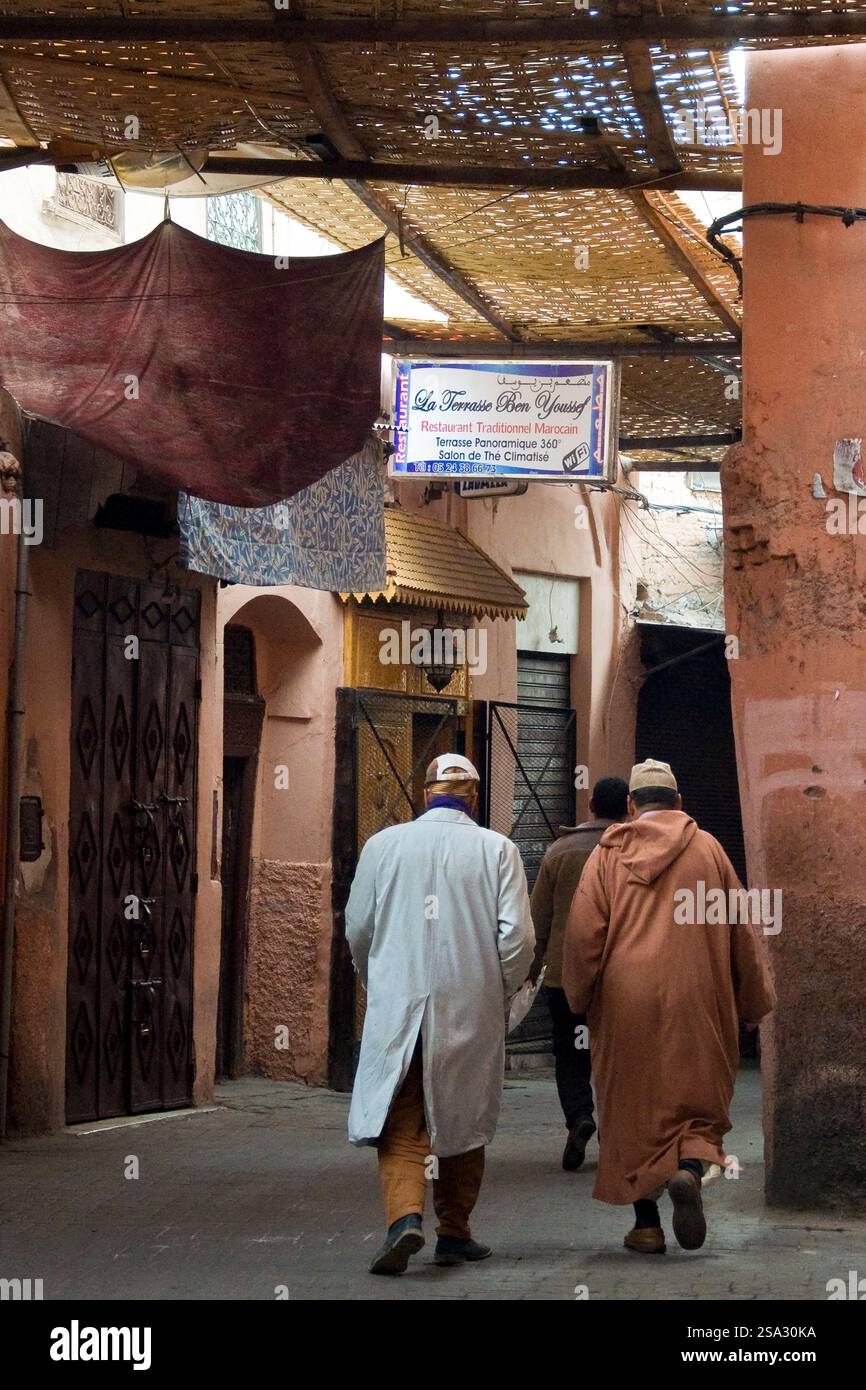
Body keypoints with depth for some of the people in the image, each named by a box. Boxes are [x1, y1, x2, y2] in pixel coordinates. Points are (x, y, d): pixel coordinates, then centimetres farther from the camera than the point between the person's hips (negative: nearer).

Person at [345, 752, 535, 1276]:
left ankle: (405, 1216, -20)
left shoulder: (384, 845, 1)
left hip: (398, 1009, 0)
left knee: (400, 1123, 3)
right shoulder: (497, 850, -3)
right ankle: (454, 1232, 22)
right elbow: (517, 937, -8)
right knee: (463, 1120, 15)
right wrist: (501, 991, 9)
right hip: (472, 1011, 0)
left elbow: (358, 929, 7)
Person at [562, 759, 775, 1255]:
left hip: (625, 1002, 0)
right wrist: (753, 1004, 15)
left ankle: (646, 1222, 6)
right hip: (695, 1003, 0)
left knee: (633, 1105, 8)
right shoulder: (708, 849, 5)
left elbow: (584, 932, -1)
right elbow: (741, 929, 7)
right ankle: (690, 1168, -21)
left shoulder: (608, 854, 3)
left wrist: (580, 998, 11)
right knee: (699, 1099, 9)